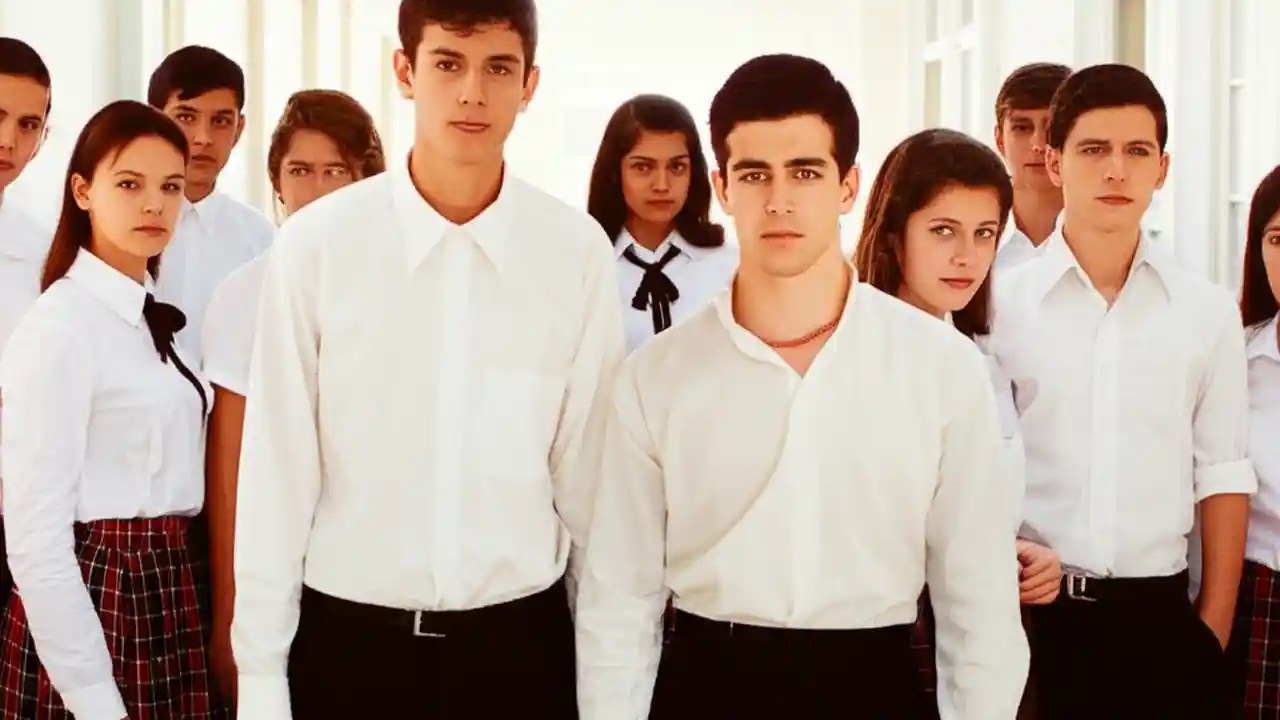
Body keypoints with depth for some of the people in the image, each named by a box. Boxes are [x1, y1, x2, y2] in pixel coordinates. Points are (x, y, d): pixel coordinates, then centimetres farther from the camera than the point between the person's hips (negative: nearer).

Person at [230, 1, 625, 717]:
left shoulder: (580, 251, -6)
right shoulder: (315, 244, -9)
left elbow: (589, 474, 0)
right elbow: (277, 470, -5)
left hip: (520, 640, 1)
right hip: (346, 642, -1)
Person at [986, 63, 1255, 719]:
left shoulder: (1208, 312, 3)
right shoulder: (1000, 302, -2)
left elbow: (1223, 475, 4)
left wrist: (1215, 626, 1)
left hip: (1157, 614, 1)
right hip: (1031, 609, -1)